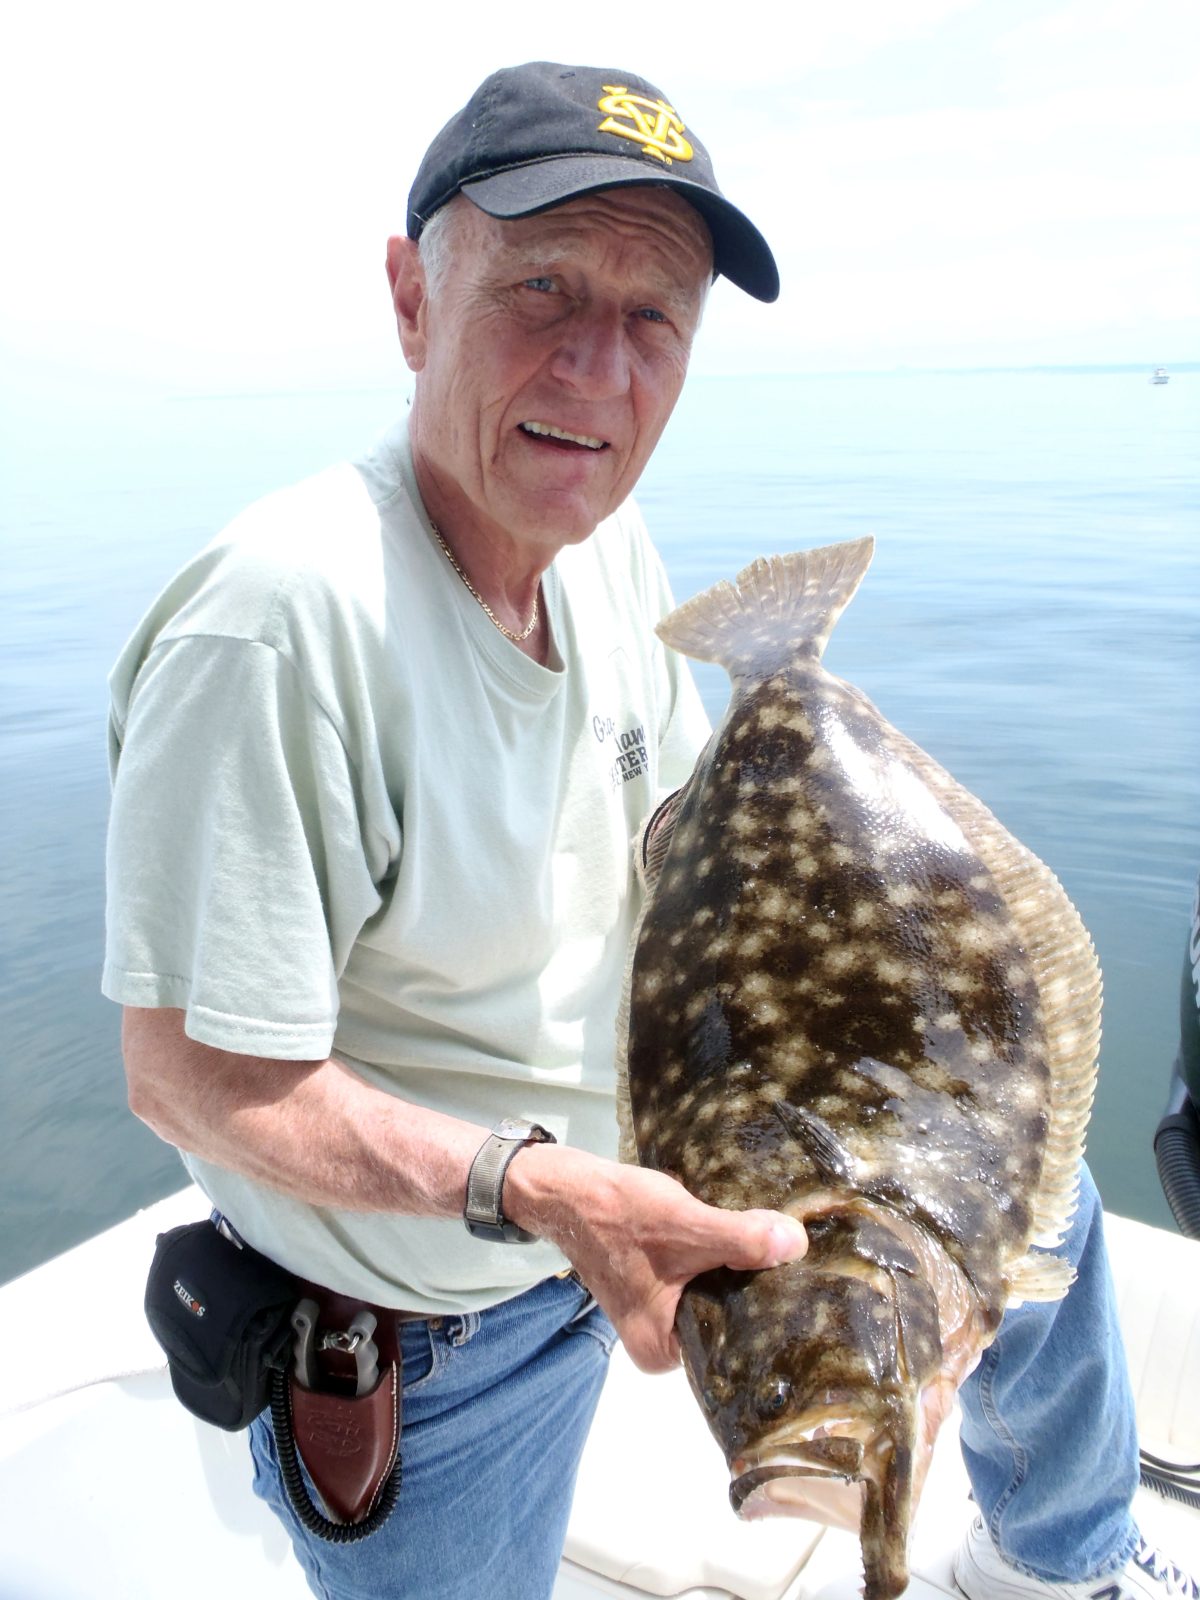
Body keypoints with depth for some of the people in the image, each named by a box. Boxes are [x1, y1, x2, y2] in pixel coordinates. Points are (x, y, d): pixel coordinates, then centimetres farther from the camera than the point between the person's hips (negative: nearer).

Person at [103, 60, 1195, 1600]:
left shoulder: (606, 543, -5)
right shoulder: (281, 623, -32)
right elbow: (197, 1078, -27)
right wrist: (543, 1189, -34)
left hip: (653, 1151, 7)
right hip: (428, 1326, -6)